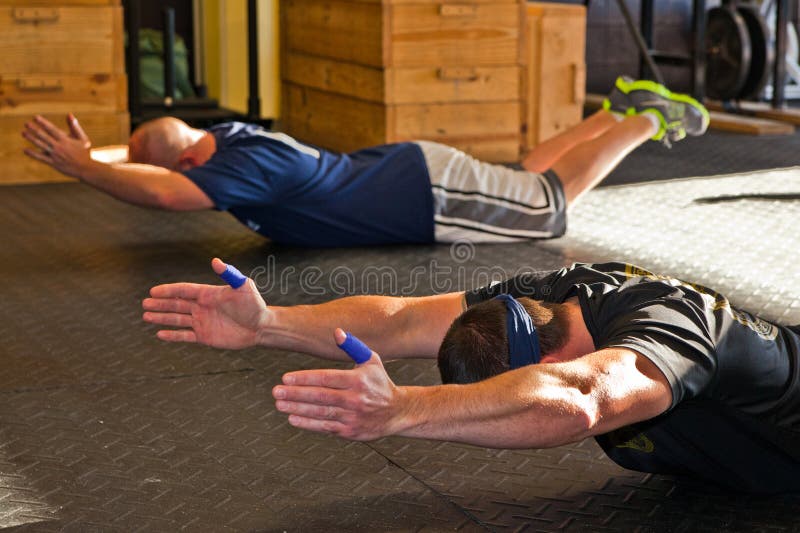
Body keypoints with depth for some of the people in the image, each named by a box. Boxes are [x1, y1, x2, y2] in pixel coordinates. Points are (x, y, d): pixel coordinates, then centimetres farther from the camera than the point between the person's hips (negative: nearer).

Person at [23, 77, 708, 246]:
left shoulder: (251, 164, -31)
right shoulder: (220, 137, -4)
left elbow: (162, 191, -47)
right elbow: (143, 160, 10)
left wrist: (82, 167, -41)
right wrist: (86, 154, -5)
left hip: (431, 196, -8)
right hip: (408, 171, 8)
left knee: (550, 199, 8)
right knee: (527, 175, 26)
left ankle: (649, 119, 20)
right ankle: (621, 109, 35)